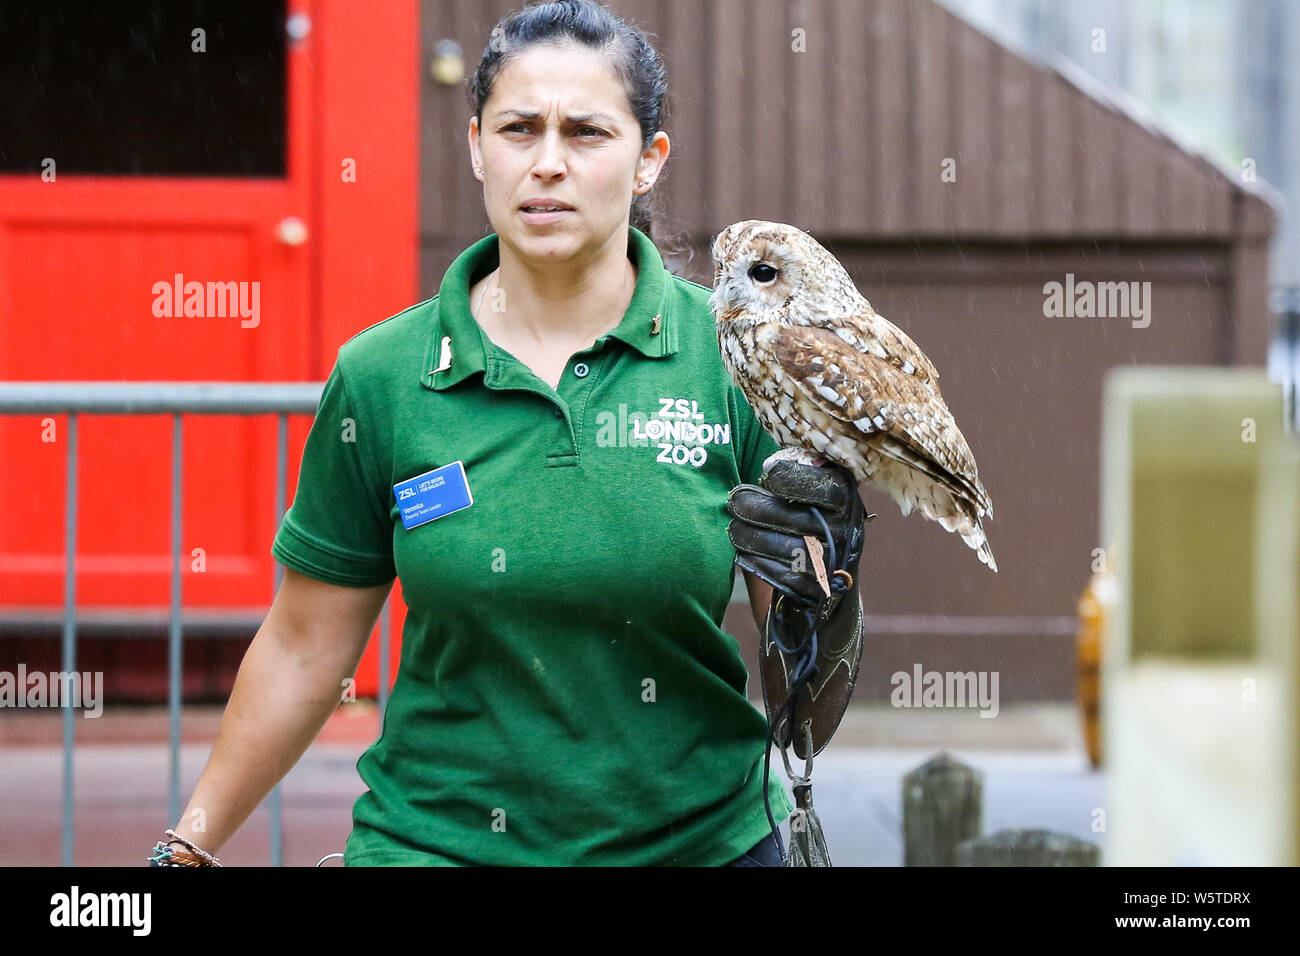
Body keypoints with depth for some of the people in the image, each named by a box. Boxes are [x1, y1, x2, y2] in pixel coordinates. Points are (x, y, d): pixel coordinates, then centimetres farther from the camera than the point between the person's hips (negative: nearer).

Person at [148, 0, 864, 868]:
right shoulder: (381, 376, -5)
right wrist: (187, 850, 6)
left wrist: (818, 579, -25)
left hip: (703, 837, 1)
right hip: (436, 840, 0)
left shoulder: (733, 357, -7)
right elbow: (305, 649, 3)